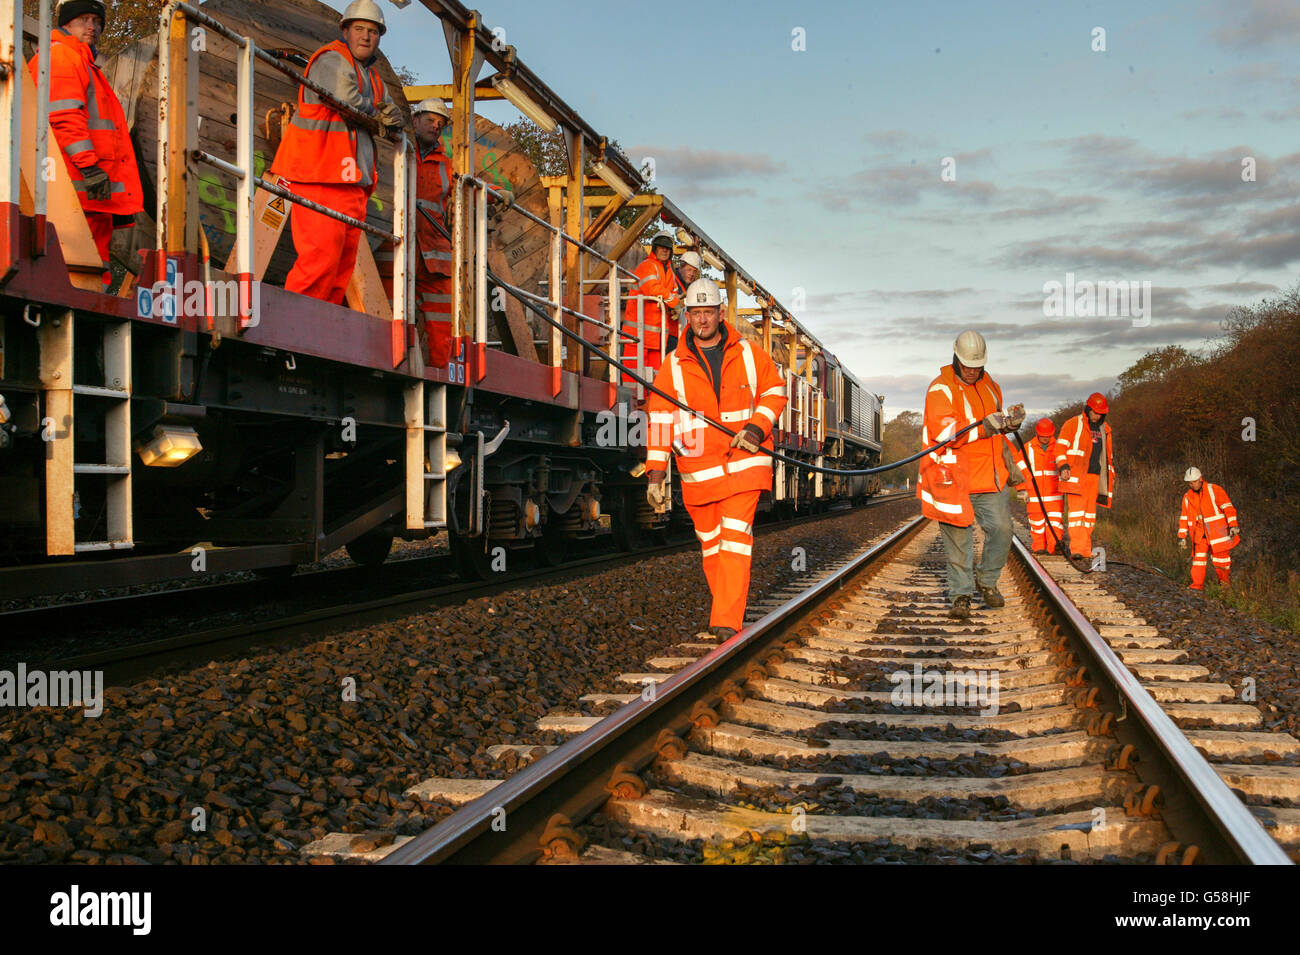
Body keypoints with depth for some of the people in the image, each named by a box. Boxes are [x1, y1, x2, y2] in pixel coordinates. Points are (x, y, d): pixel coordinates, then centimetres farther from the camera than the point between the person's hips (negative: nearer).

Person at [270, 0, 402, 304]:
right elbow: (349, 103, -19)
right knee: (321, 258, -17)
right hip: (320, 178, -9)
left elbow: (395, 126, 19)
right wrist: (378, 113, 1)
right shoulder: (332, 60, -4)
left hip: (354, 183, 9)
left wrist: (392, 119, -6)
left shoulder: (372, 77, 23)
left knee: (343, 266, 5)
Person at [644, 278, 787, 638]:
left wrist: (758, 426, -9)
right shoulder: (673, 365, -1)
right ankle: (729, 605, 27)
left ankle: (727, 621, -13)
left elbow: (774, 391, 10)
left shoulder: (748, 353, 1)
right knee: (710, 540, 9)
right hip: (698, 469, 1)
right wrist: (656, 472, -8)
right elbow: (660, 418, -2)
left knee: (735, 535, -12)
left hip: (744, 461, -1)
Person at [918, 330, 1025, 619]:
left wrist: (1010, 420, 4)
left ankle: (987, 580, 22)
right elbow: (944, 432, -21)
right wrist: (984, 427, -28)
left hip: (989, 475, 5)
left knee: (1001, 528, -1)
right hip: (954, 476, -5)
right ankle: (961, 595, 11)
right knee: (959, 538, 0)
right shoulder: (940, 389, -9)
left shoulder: (990, 386, 13)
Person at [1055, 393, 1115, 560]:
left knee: (1090, 513, 6)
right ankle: (1077, 549, -20)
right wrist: (1063, 467, -18)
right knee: (1077, 510, -15)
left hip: (1094, 477, 6)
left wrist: (1111, 476, 22)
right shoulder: (1073, 424, 0)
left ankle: (1085, 551, 10)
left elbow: (1108, 456, 27)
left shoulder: (1105, 429, 19)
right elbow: (1060, 447, -5)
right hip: (1075, 477, -6)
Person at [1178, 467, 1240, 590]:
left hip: (1217, 531, -4)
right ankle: (1197, 584, -9)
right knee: (1198, 556, -9)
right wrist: (1182, 536, 10)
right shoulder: (1187, 497, 9)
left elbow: (1228, 507, -11)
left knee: (1219, 557, 1)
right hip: (1200, 533, 4)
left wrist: (1233, 525, -21)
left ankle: (1224, 581, 21)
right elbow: (1184, 518, 15)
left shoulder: (1214, 490, -5)